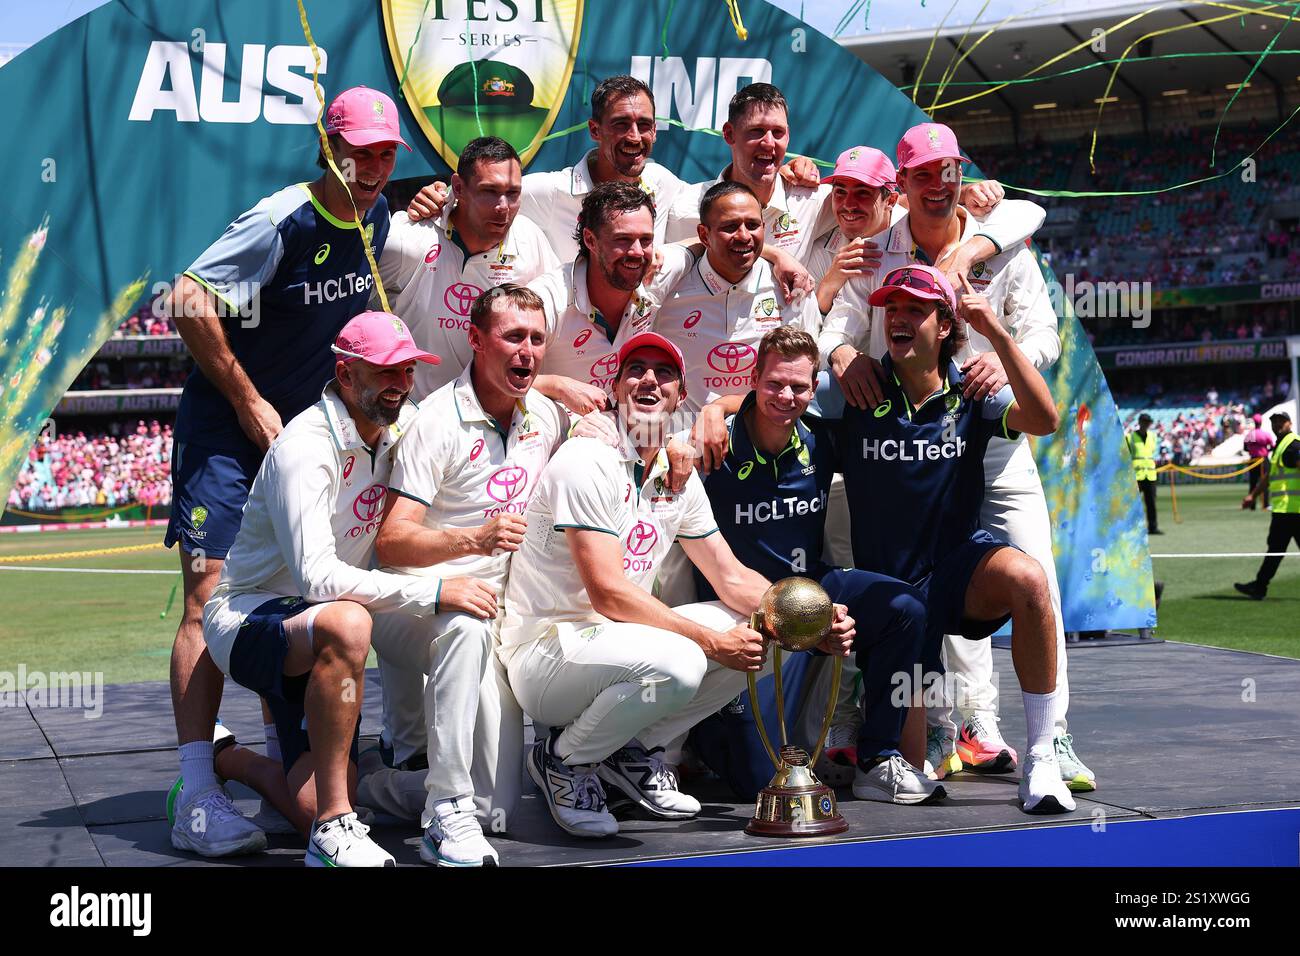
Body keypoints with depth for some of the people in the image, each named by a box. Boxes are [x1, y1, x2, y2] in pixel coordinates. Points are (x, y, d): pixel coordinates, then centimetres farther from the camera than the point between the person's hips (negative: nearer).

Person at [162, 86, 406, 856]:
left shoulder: (377, 218, 3)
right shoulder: (282, 222, -19)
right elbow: (189, 302, -24)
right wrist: (249, 401, -17)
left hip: (305, 431, 7)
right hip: (228, 427, -7)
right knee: (213, 597, -13)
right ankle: (198, 799, -15)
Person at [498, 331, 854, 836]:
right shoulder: (587, 462, -15)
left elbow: (732, 578, 10)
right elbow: (608, 592, -22)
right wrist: (711, 640, -23)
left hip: (615, 637, 8)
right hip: (545, 649, -8)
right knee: (675, 662, -34)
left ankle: (637, 750, 7)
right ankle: (564, 758, -7)